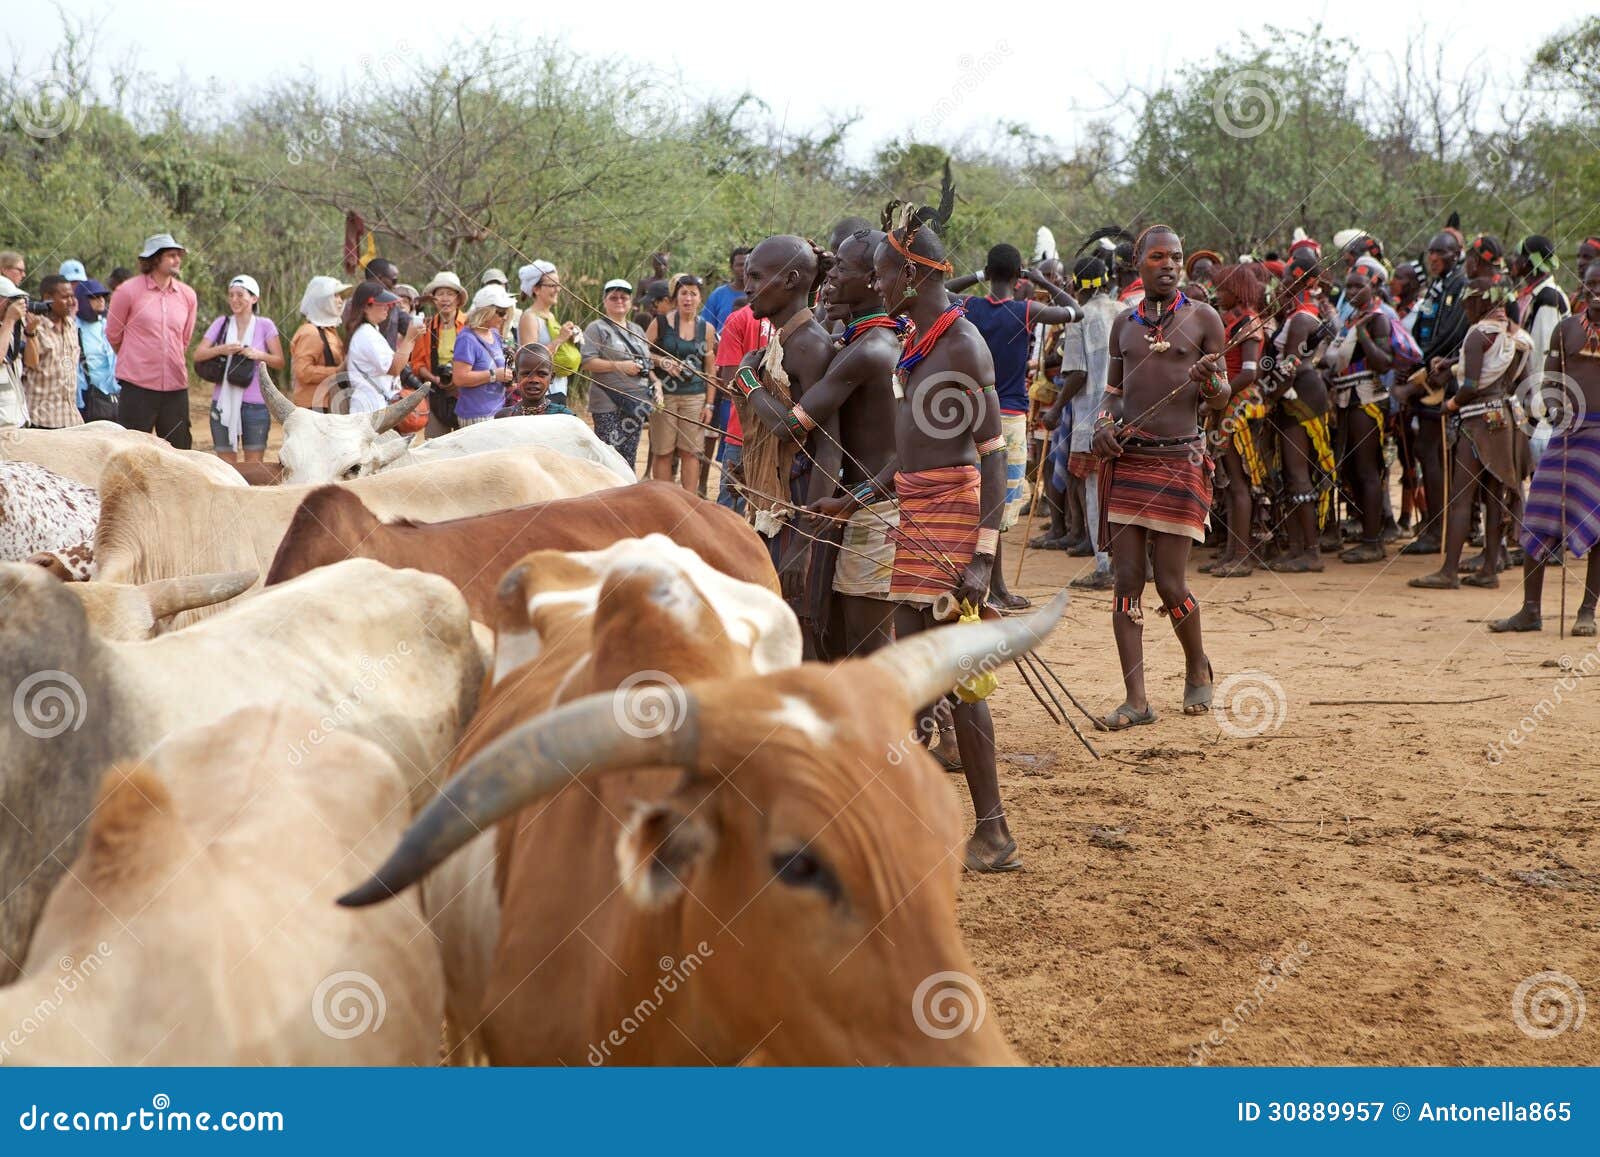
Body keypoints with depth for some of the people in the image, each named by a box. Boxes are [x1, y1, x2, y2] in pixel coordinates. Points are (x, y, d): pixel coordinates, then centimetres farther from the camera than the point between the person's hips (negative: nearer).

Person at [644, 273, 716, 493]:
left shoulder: (706, 329, 7)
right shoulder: (660, 323, 2)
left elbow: (710, 370, 9)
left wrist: (709, 404, 4)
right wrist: (662, 361, -15)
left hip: (694, 397, 1)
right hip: (664, 395, -1)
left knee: (690, 452, 0)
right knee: (662, 452, -1)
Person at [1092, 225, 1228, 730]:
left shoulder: (1203, 319, 3)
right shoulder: (1125, 323, 13)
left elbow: (1221, 399, 5)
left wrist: (1208, 382, -18)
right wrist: (1103, 424, 0)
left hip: (1180, 460, -3)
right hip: (1126, 460, 3)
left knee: (1171, 583, -3)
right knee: (1127, 580, -2)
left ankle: (1198, 666, 25)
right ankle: (1136, 698, 1)